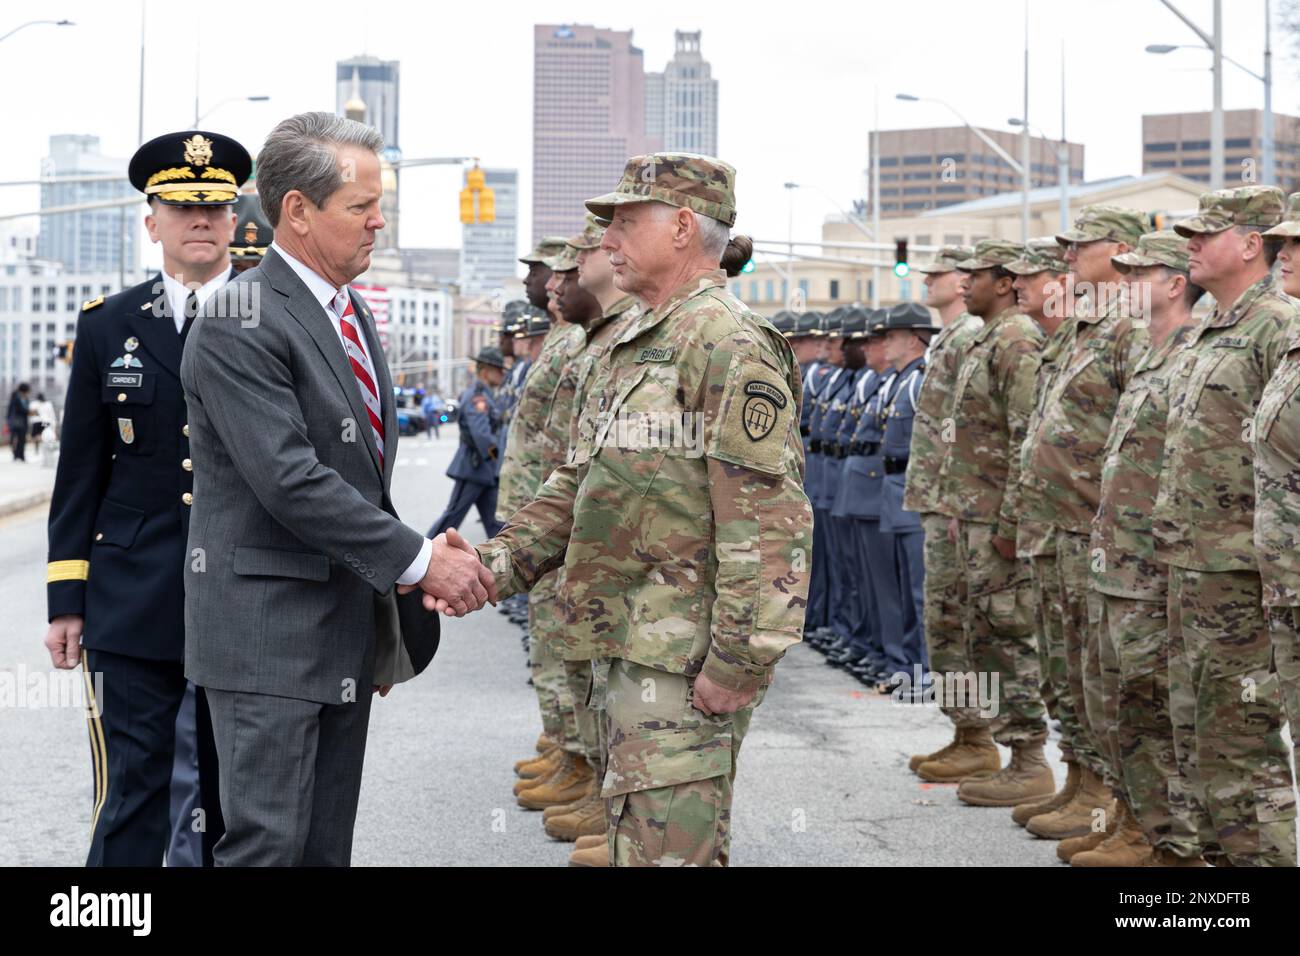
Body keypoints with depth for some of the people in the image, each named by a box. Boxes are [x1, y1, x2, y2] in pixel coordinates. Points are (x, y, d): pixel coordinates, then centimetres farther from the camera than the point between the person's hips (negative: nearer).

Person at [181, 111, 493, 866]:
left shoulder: (353, 314, 14)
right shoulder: (240, 325, -15)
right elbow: (291, 482, -22)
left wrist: (414, 562, 10)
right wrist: (418, 560, -18)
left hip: (350, 628, 9)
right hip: (269, 630, -9)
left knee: (328, 845, 12)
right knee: (268, 845, -7)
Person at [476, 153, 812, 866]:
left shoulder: (729, 346, -15)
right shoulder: (634, 345, 17)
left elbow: (770, 525, -21)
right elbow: (578, 485, 19)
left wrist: (739, 665, -22)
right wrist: (497, 563, 4)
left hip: (687, 666, -10)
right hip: (632, 648, 10)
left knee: (667, 848, -7)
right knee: (633, 839, 19)